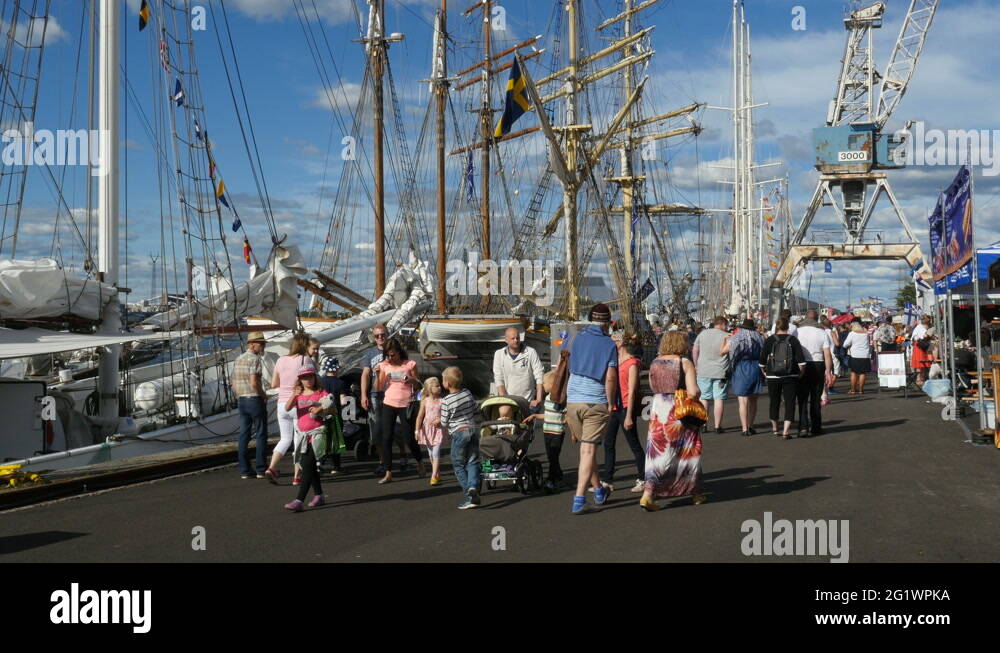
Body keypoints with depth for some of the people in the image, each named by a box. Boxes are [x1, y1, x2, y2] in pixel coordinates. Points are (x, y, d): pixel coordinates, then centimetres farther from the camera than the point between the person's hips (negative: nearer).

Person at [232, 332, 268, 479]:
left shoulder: (238, 360, 13)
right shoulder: (254, 359, -13)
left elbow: (234, 385, 15)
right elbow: (254, 382, -22)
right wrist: (264, 396, -8)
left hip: (242, 401, 8)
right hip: (255, 400, -8)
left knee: (244, 435, 8)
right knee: (261, 435, 0)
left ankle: (244, 470, 9)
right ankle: (261, 470, 1)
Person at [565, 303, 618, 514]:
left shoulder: (577, 339, 8)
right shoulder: (609, 344, -3)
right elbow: (610, 378, -8)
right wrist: (611, 403, 3)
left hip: (573, 401, 4)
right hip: (596, 402, -4)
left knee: (585, 448, 18)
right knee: (588, 451, -3)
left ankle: (599, 491, 32)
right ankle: (579, 500, -9)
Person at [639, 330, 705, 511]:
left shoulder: (654, 363, 4)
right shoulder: (685, 363, -8)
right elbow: (693, 391, -15)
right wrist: (694, 398, 5)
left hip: (658, 410, 3)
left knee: (658, 454, 8)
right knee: (688, 452, 15)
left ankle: (648, 494, -8)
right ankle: (695, 493, 28)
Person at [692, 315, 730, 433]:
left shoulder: (703, 334, 3)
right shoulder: (726, 336, -4)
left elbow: (695, 351, 6)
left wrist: (696, 365, 15)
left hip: (703, 371, 2)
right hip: (720, 372, -2)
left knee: (704, 398, 10)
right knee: (719, 399, 3)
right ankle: (717, 426, 3)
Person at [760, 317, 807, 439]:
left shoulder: (769, 340, -3)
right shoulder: (793, 340, -3)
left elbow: (762, 360, -1)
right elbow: (801, 360, -8)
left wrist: (764, 372, 13)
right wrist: (801, 373, 4)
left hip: (773, 376, 1)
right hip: (791, 377, -1)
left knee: (774, 402, 16)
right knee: (790, 403, 2)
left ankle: (774, 428, 32)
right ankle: (785, 432, -6)